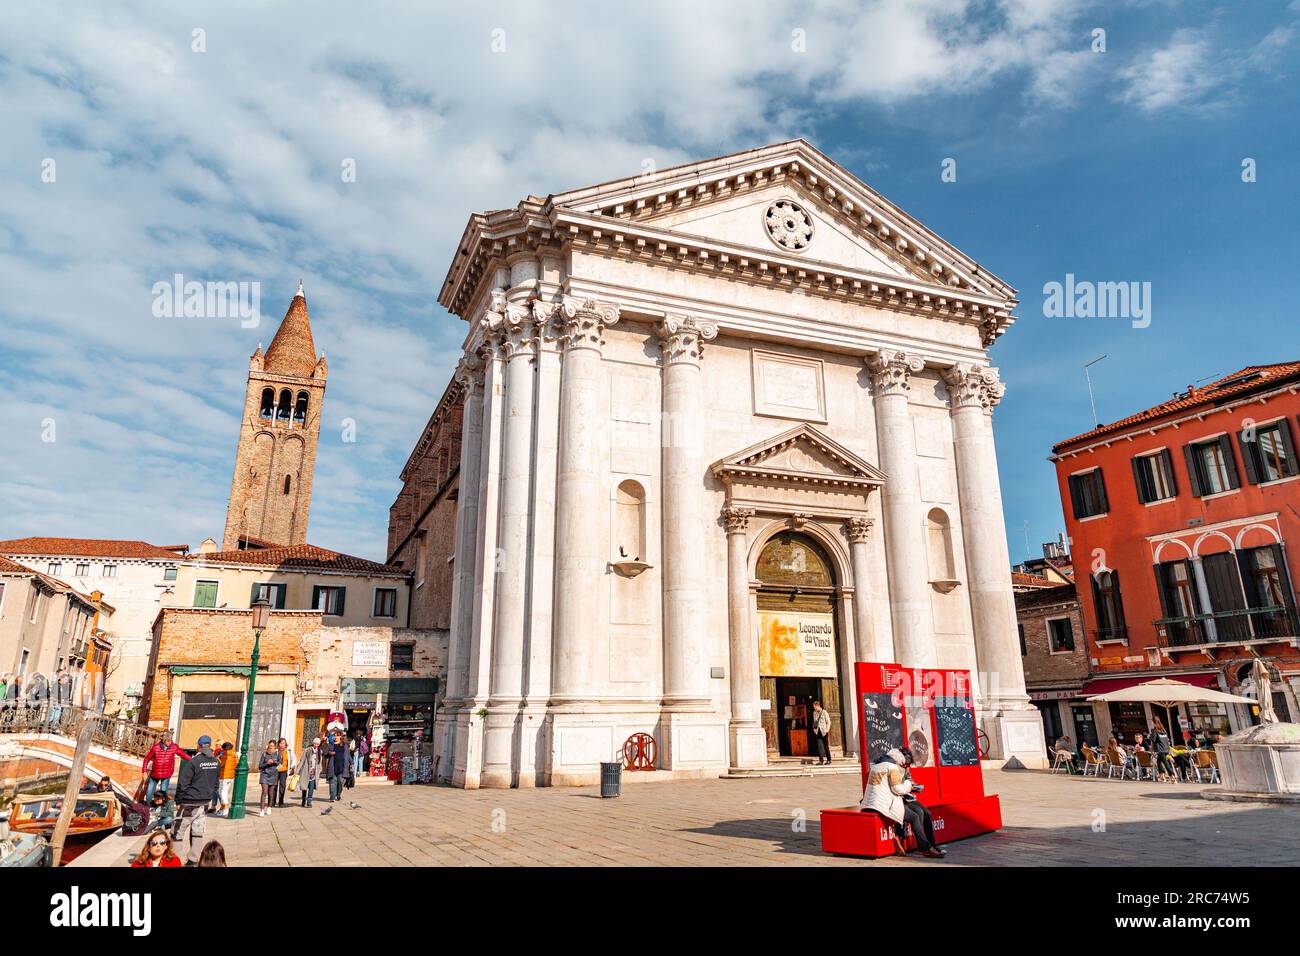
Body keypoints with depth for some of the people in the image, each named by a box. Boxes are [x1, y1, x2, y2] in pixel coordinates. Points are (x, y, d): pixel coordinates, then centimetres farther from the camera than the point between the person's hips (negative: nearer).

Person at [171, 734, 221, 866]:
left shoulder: (193, 761, -15)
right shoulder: (216, 763, 4)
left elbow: (183, 783, -13)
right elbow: (216, 783, 12)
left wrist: (178, 800, -3)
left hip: (190, 802, -6)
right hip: (205, 802, 6)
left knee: (177, 830, 6)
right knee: (198, 831, 11)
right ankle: (193, 860, 15)